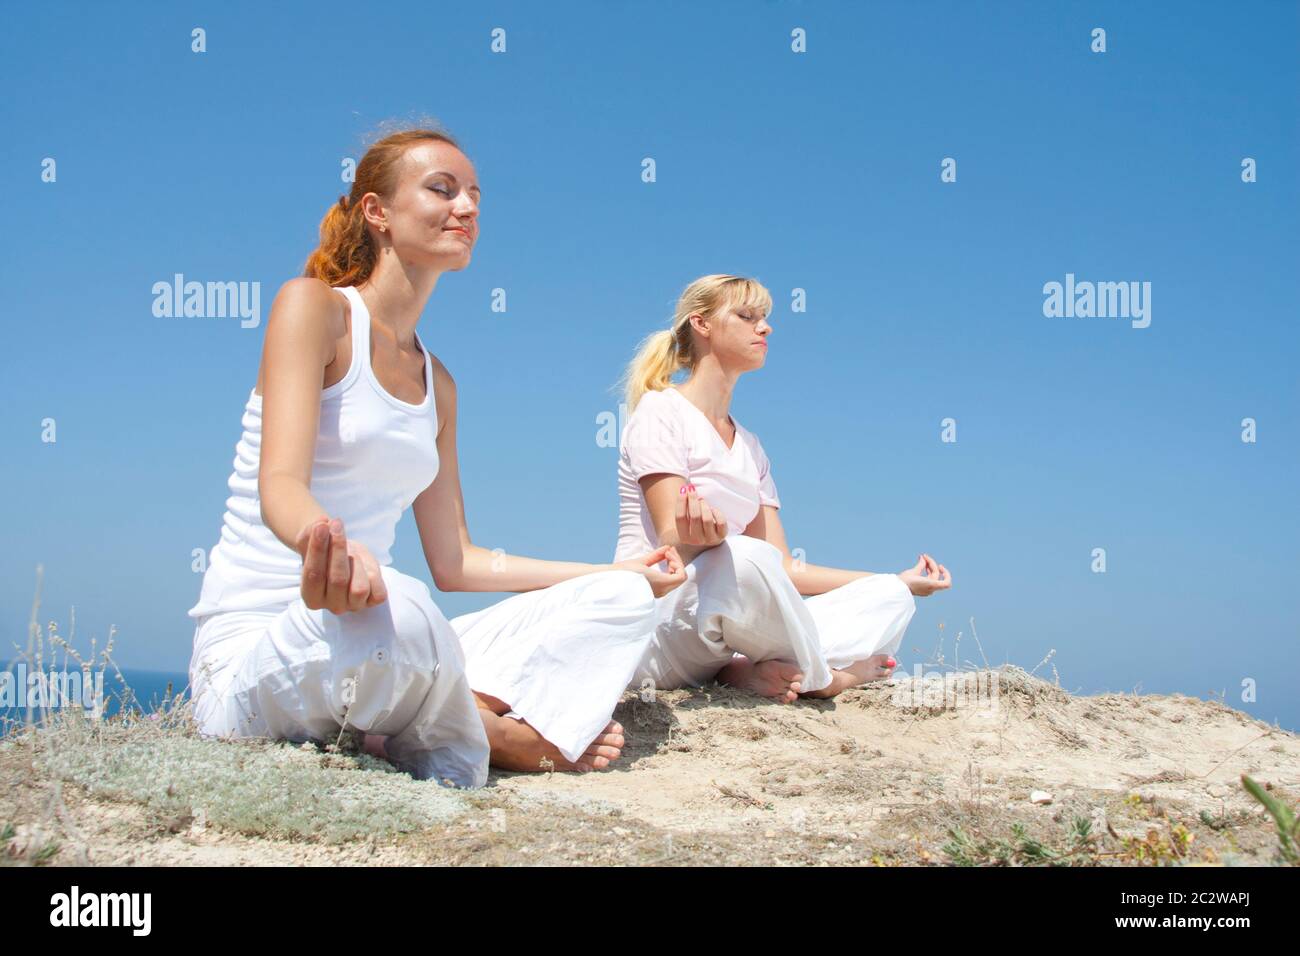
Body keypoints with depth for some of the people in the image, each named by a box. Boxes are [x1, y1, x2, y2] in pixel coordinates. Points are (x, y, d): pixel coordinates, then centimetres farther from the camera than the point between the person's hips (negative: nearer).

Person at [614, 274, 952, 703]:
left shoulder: (750, 446, 21)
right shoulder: (661, 411, -2)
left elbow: (785, 569, 16)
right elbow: (672, 542, -15)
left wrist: (896, 583, 12)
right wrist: (706, 536, -39)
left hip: (722, 639, 8)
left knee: (890, 601, -6)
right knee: (744, 558, -39)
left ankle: (743, 671, -24)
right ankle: (817, 679, -15)